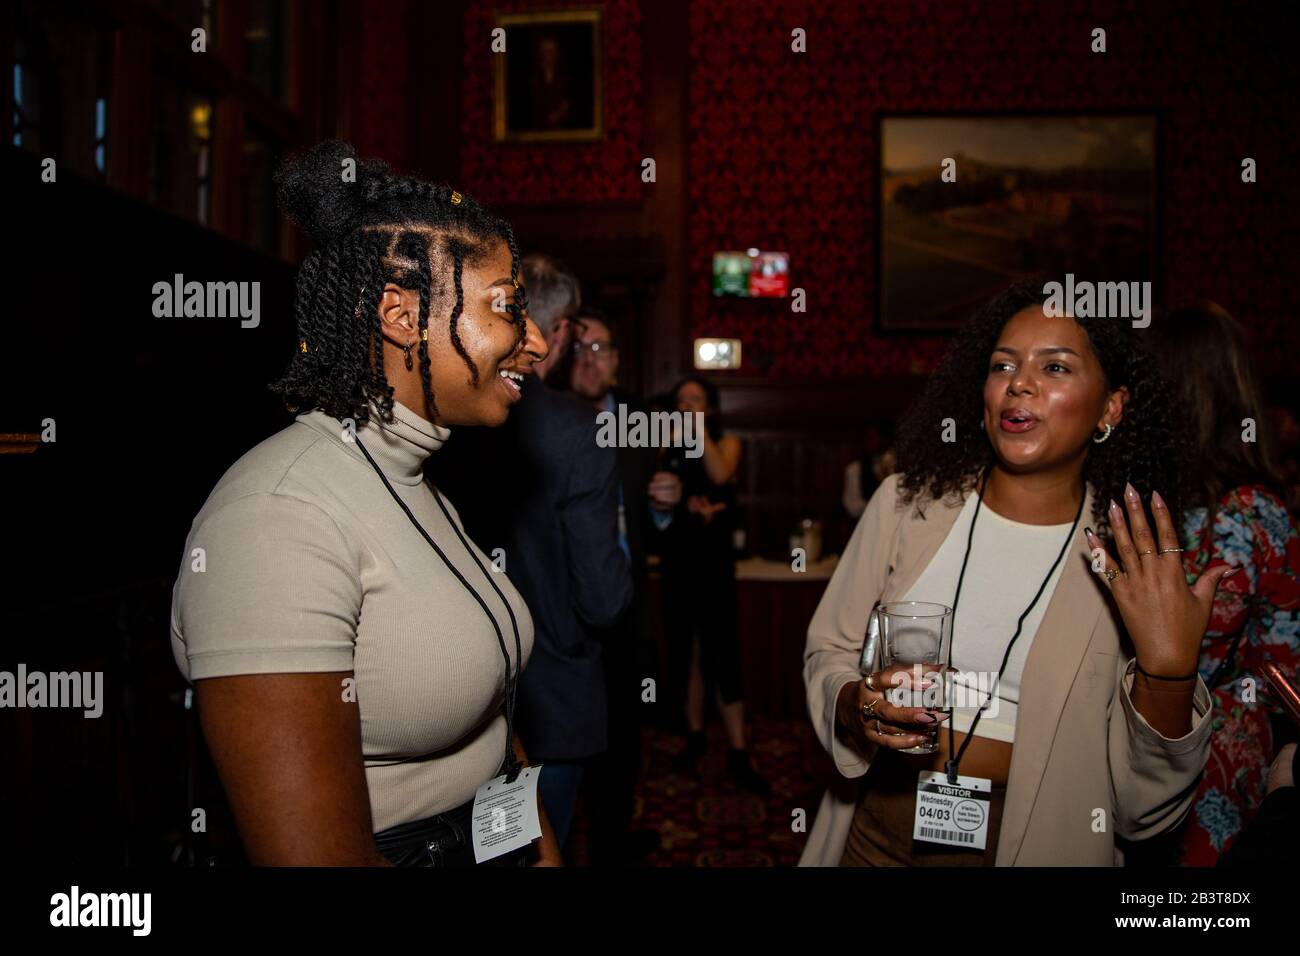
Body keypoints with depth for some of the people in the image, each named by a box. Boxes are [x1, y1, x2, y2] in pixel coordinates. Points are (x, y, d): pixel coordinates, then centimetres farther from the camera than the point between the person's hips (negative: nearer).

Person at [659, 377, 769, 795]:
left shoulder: (726, 442, 5)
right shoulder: (668, 449, 10)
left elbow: (720, 476, -16)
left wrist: (701, 429, -10)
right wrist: (688, 505, -14)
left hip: (714, 562, -3)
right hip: (676, 562, 3)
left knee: (722, 654, -9)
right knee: (684, 652, 8)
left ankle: (738, 754, -6)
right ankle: (695, 735, 21)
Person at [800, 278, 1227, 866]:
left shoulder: (1136, 563, -10)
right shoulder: (905, 501, -8)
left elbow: (1142, 812, -10)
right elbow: (828, 651, 1)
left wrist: (1170, 667, -25)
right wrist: (853, 709, -20)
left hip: (1037, 843, -1)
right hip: (878, 829, 1)